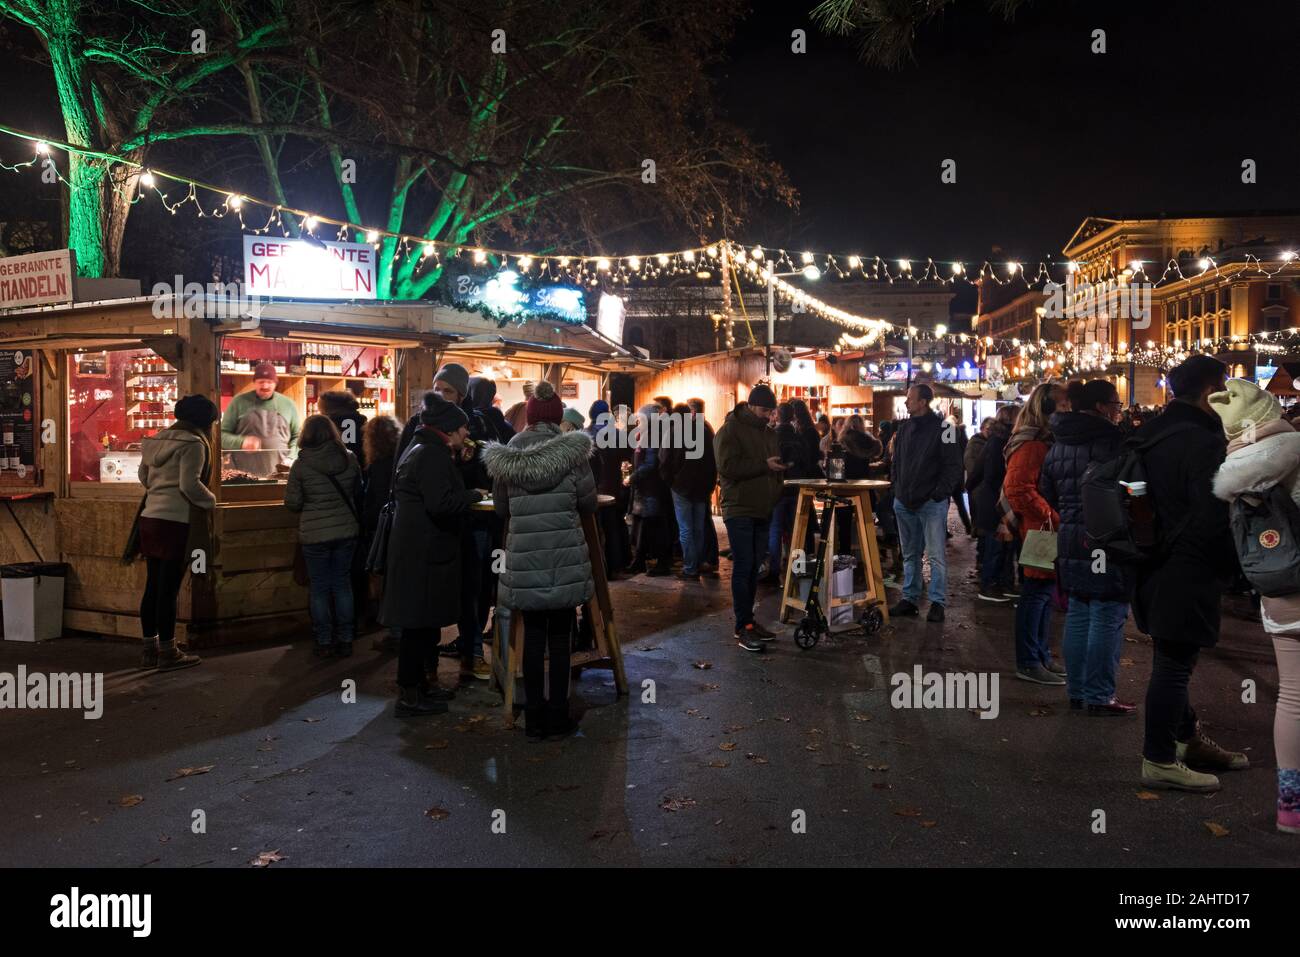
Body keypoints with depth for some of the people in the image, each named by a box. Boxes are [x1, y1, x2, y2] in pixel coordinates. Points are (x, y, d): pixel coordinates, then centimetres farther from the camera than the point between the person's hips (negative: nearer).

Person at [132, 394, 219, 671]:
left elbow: (143, 476, 23)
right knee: (169, 589, -2)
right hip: (177, 521, -8)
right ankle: (167, 653, 5)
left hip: (150, 518, 8)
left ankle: (150, 649, 20)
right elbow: (190, 484, -19)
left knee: (153, 586, 13)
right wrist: (210, 502, -3)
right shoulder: (193, 444, -10)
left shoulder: (157, 440, 15)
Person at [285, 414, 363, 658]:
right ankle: (345, 640, 17)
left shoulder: (301, 464, -12)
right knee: (343, 585, 13)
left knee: (320, 589, 9)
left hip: (314, 535, -3)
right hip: (346, 530, 3)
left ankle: (324, 642, 15)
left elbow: (292, 503, -8)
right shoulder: (349, 459, -4)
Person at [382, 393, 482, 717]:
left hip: (415, 546, 10)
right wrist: (474, 495, -11)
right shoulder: (433, 454, -16)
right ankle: (409, 696, 4)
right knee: (419, 621, -3)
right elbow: (440, 503, -24)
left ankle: (418, 683, 28)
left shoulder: (421, 448, 17)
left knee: (422, 620, 17)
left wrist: (459, 459, 14)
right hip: (424, 550, -10)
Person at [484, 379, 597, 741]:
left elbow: (501, 508, 9)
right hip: (565, 560, -1)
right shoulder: (572, 451, -7)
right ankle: (557, 717, 17)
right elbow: (589, 503, 2)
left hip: (524, 560, 1)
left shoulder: (505, 456, -1)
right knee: (560, 637, 10)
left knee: (533, 637, 12)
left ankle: (534, 718, 18)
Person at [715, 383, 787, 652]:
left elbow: (775, 466, 27)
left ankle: (749, 620, 17)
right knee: (743, 567, -8)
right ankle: (743, 627, -5)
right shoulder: (730, 430, -7)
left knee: (753, 567, 10)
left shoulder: (768, 432, 16)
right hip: (739, 510, -7)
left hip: (762, 510, 7)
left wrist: (776, 494, 11)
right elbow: (727, 466, -19)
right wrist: (763, 465, -20)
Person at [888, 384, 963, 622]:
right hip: (904, 502, 7)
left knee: (936, 555, -2)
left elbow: (954, 466, -10)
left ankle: (937, 602, 5)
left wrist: (939, 493, -15)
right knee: (910, 554, 14)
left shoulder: (941, 428, -9)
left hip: (932, 503, -6)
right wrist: (896, 483, 9)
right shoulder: (904, 427, 10)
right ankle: (909, 598, 22)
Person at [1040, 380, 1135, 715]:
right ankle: (1100, 697, 4)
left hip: (1070, 540, 8)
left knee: (1078, 616, 14)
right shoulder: (1111, 441, -13)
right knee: (1107, 618, -1)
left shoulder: (1057, 445, 11)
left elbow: (1048, 495, 15)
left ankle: (1076, 691, 21)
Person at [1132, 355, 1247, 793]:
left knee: (1172, 660, 20)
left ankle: (1187, 739, 36)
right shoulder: (1203, 442, -18)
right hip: (1188, 572, -10)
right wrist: (1232, 563, -6)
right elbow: (1215, 517, -21)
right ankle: (1160, 761, 9)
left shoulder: (1149, 434, 11)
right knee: (1174, 664, -1)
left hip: (1156, 566, 10)